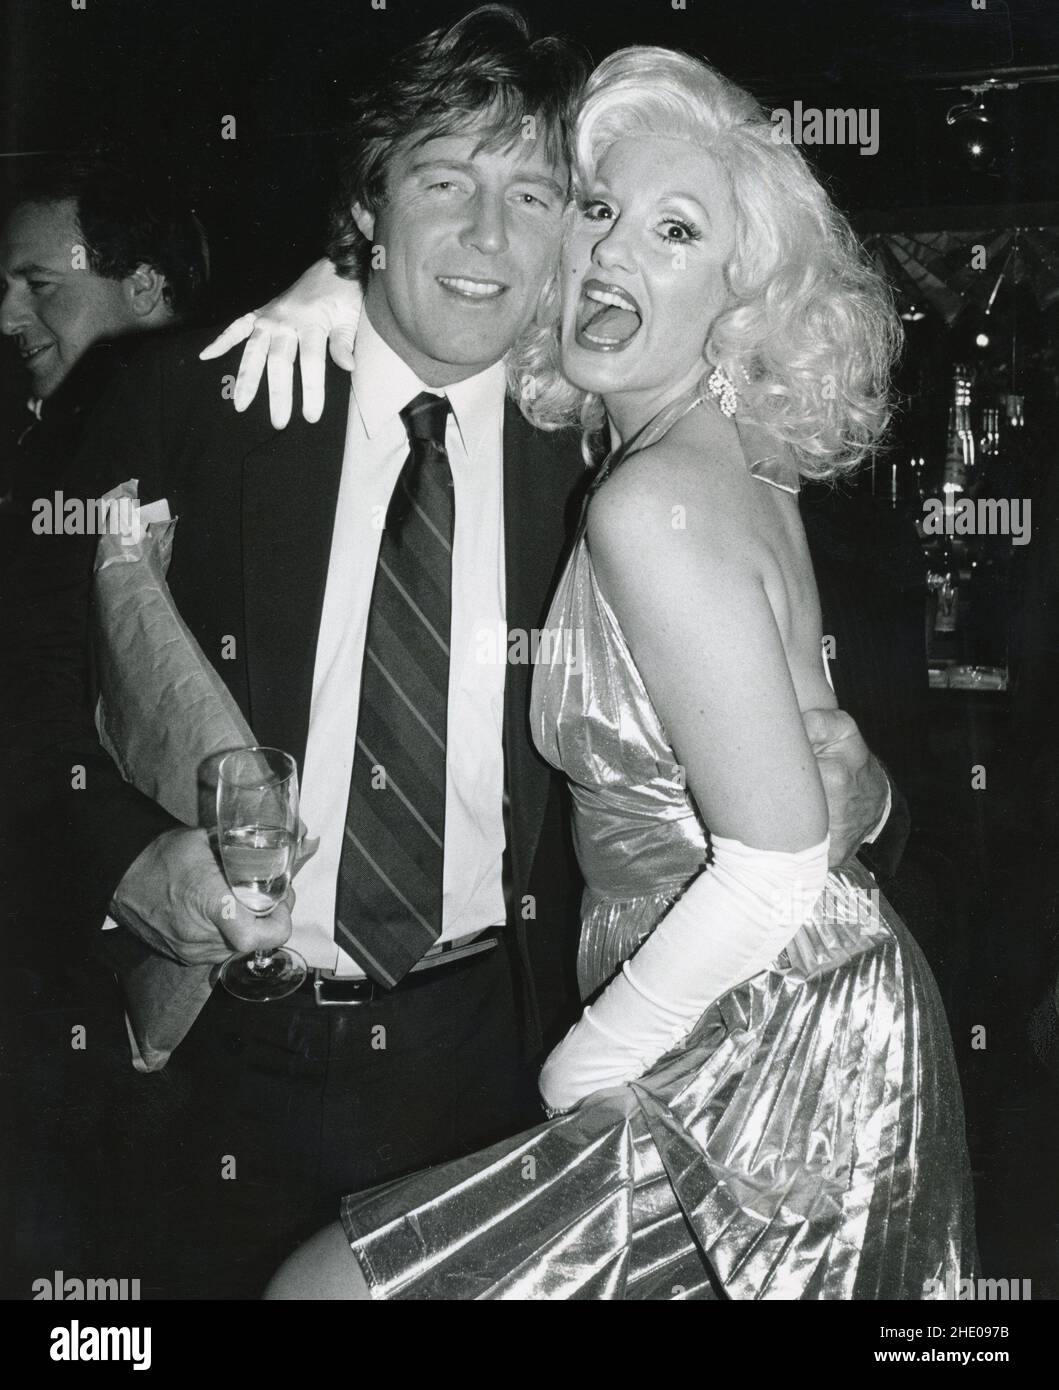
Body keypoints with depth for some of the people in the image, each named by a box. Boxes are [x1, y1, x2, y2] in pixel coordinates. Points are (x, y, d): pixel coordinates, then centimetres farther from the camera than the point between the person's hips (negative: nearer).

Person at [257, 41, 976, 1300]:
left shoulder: (655, 501, -22)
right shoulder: (733, 463, 6)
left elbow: (779, 871, -24)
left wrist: (585, 1065, -12)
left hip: (767, 1074, -9)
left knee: (321, 1284, -1)